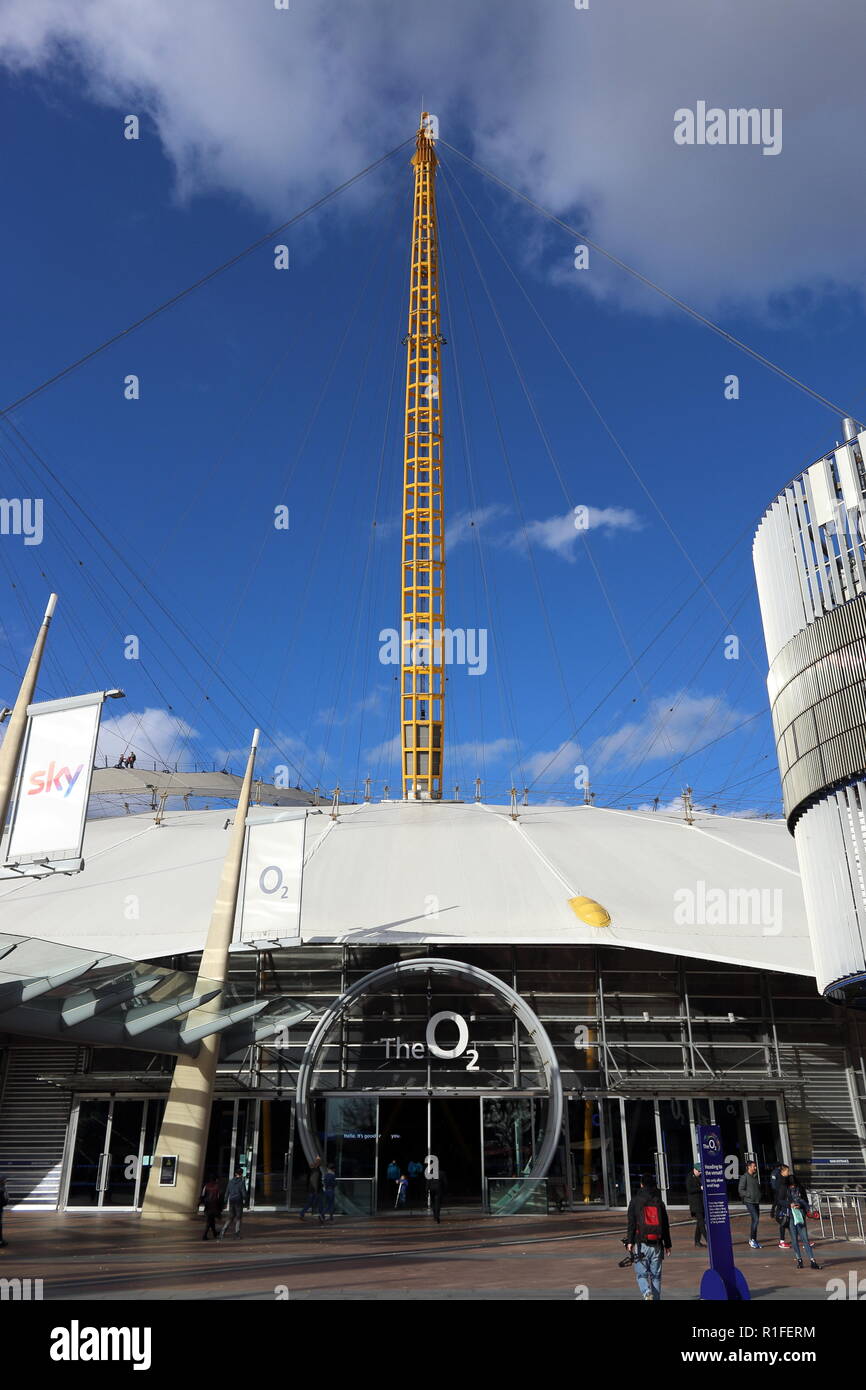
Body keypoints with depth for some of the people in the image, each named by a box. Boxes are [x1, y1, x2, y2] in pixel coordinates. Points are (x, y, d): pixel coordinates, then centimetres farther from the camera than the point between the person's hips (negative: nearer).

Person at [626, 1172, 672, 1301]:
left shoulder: (635, 1201, -2)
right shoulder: (659, 1201, 5)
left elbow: (631, 1223, -6)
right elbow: (665, 1225, 9)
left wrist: (629, 1242, -3)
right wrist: (667, 1244, 16)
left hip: (641, 1244, -3)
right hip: (657, 1245, 3)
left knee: (642, 1274, 4)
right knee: (656, 1275, 13)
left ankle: (647, 1293, -20)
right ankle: (656, 1298, 10)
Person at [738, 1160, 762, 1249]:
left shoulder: (755, 1176, 15)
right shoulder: (744, 1177, -8)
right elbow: (740, 1190, -11)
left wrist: (759, 1196, 8)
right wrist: (750, 1195, -19)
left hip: (756, 1202, 7)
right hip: (749, 1202, -7)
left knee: (755, 1220, 9)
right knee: (755, 1219, -16)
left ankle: (753, 1240, 19)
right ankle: (752, 1240, -5)